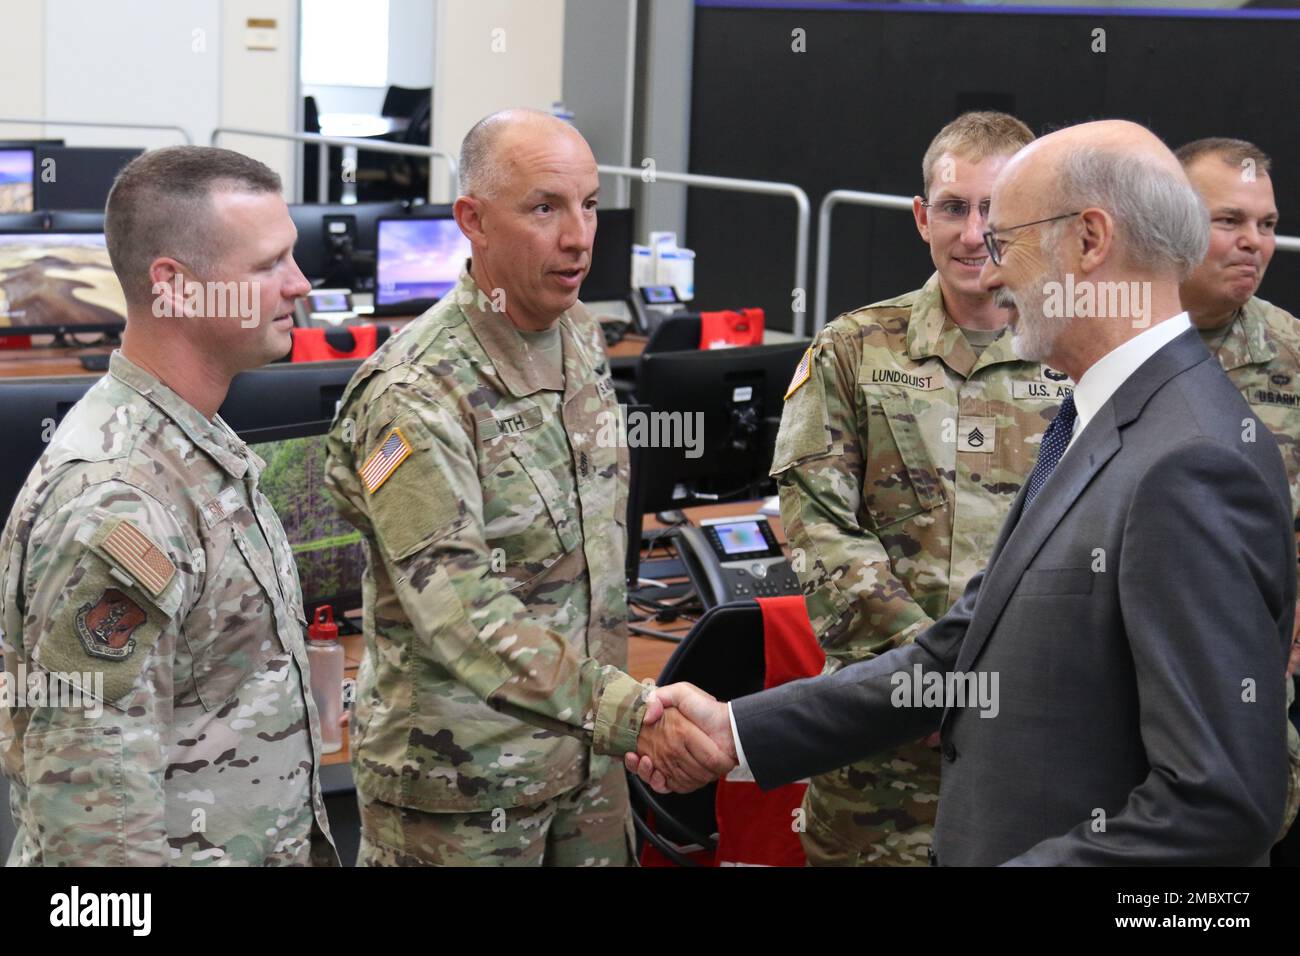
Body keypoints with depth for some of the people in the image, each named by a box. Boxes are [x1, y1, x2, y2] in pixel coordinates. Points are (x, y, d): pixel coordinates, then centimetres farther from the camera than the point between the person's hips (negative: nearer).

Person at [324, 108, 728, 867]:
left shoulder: (584, 339, 4)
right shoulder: (416, 395, -21)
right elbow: (461, 615, -29)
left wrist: (620, 707, 15)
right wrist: (632, 712, -37)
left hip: (585, 752, 7)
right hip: (460, 776, -7)